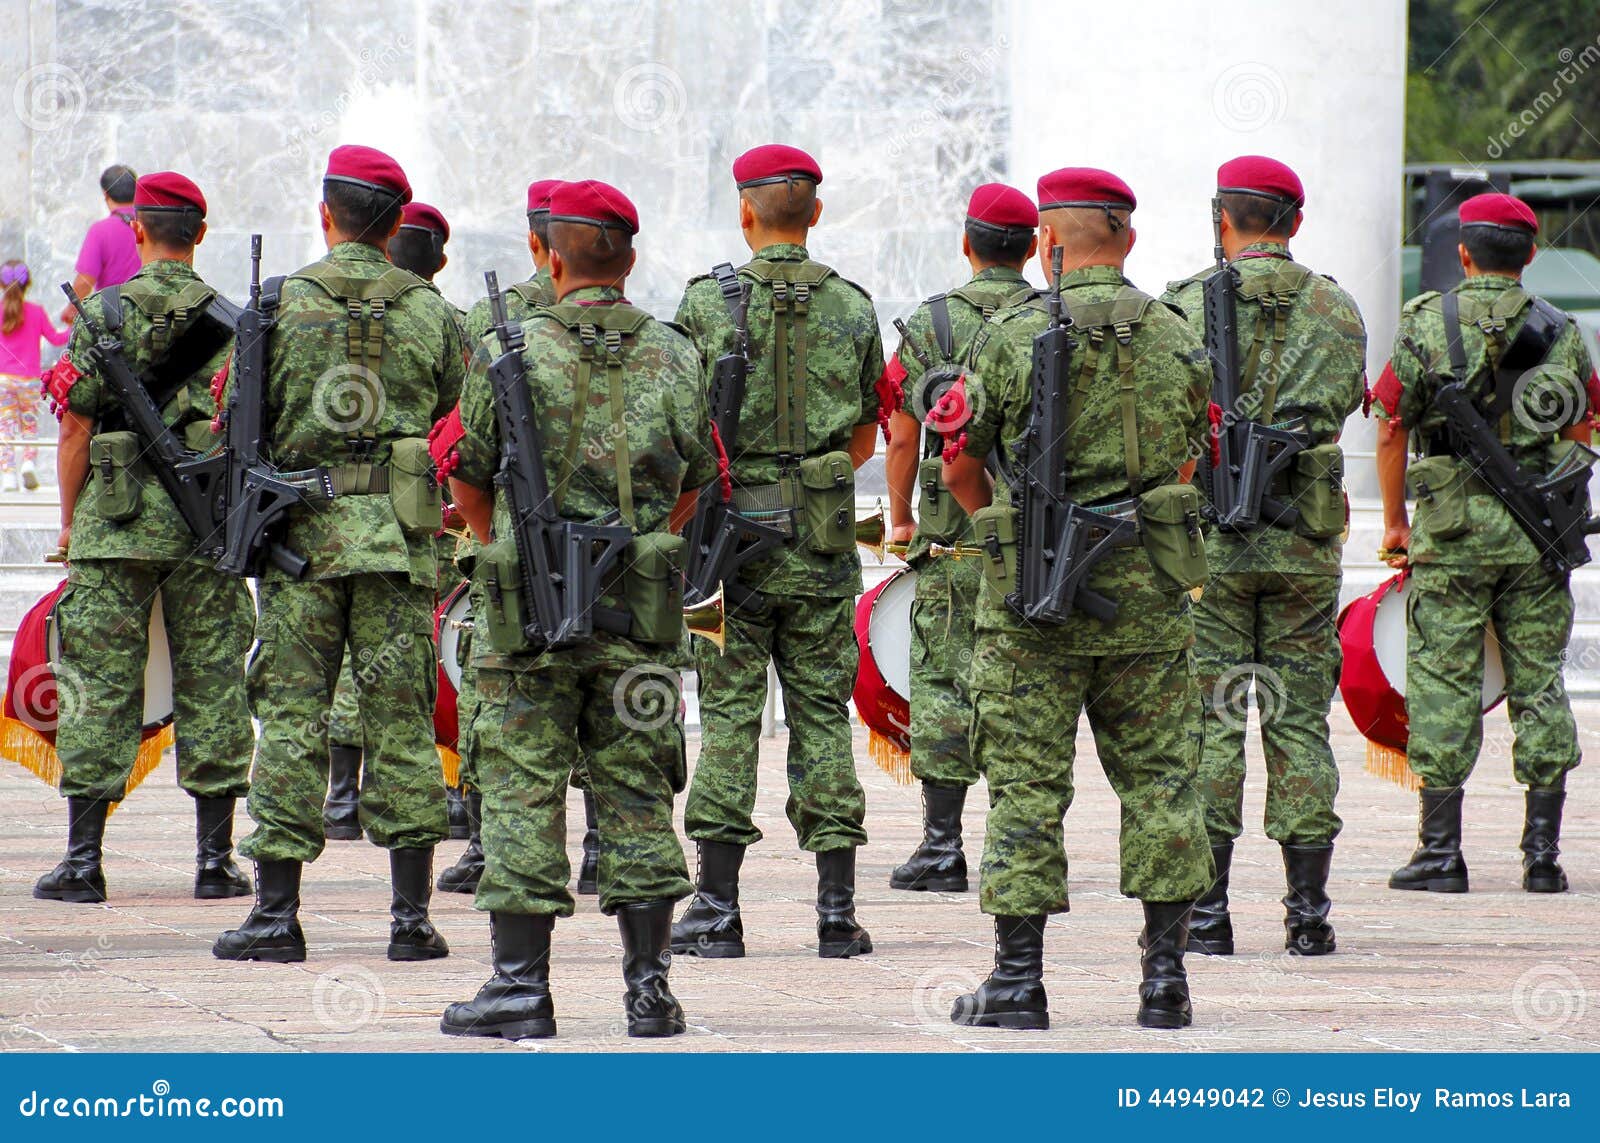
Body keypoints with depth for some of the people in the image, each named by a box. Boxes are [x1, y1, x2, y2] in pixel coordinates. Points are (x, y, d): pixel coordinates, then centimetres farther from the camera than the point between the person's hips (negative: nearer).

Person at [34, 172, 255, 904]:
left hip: (115, 521, -1)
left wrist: (70, 520, 7)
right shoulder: (234, 324, 3)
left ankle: (83, 860, -1)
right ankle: (216, 860, 6)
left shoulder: (103, 315, -2)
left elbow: (76, 429, -3)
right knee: (212, 685, 5)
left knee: (101, 688, 0)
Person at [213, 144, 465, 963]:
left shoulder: (279, 305, 0)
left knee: (292, 718, 1)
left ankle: (276, 911, -1)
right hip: (399, 534, 1)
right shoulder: (429, 312, 3)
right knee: (400, 719, 4)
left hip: (301, 528, -1)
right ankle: (412, 916, 2)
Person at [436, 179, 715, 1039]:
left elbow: (466, 478, 2)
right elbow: (696, 481, 14)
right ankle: (649, 986, 8)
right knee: (637, 795, 8)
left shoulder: (509, 353, -6)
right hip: (641, 612, 3)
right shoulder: (674, 357, 4)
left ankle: (521, 985, 0)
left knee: (523, 793, 1)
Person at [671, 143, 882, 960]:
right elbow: (865, 438, 12)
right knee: (823, 716, 6)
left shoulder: (707, 304, -5)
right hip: (823, 539, 2)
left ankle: (717, 908, 1)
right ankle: (836, 908, 3)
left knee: (729, 715, 2)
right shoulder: (852, 309, 3)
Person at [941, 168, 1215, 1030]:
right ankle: (1164, 975, 7)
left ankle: (1018, 980, 1)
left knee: (1026, 787, 1)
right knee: (1158, 781, 9)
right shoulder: (1176, 340, 3)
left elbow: (960, 469, 3)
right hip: (1148, 594, 3)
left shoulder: (1011, 338, -7)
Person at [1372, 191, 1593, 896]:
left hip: (1452, 523, -2)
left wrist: (1395, 523, 10)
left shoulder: (1426, 325, -1)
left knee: (1443, 680, 1)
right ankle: (1543, 852, 7)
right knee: (1539, 682, 8)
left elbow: (1391, 433, 0)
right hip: (1539, 531, 2)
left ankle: (1441, 850, 0)